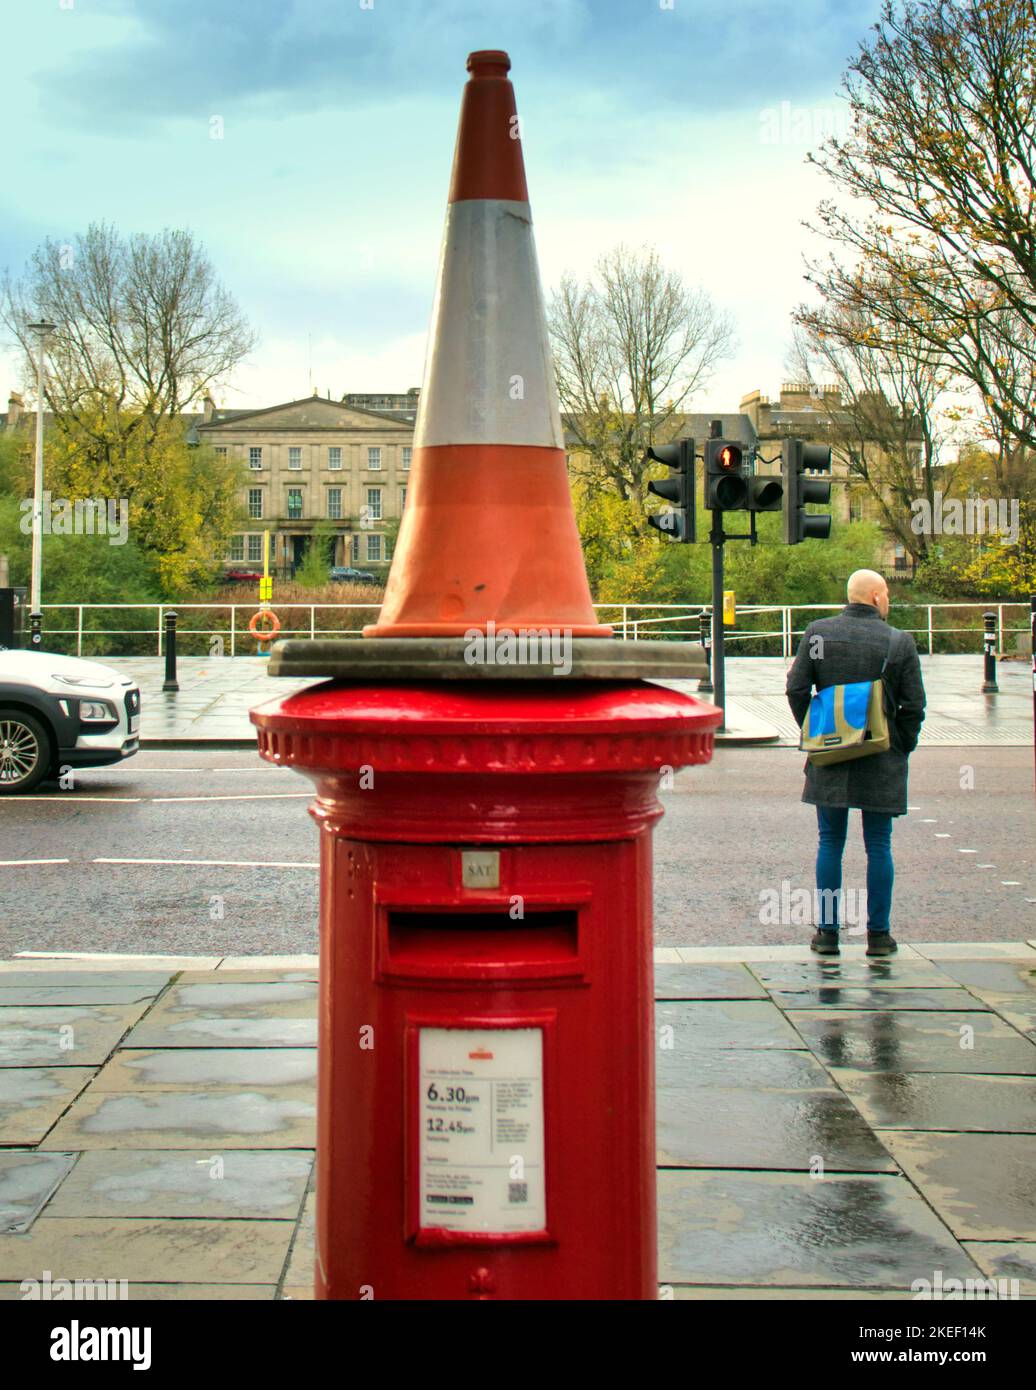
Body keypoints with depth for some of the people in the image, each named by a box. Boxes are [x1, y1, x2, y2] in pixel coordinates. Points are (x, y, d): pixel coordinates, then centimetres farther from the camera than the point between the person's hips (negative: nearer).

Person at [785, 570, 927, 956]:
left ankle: (827, 931, 9)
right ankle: (878, 933, 9)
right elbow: (914, 705, -4)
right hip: (882, 761, -1)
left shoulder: (818, 633, -1)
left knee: (829, 843, 8)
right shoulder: (900, 642, -5)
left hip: (830, 756, 1)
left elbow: (796, 689, -3)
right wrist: (902, 749, 9)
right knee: (878, 846, 7)